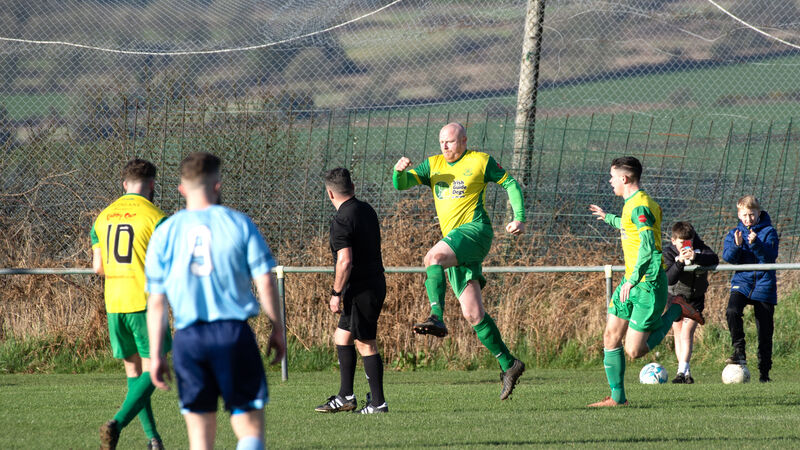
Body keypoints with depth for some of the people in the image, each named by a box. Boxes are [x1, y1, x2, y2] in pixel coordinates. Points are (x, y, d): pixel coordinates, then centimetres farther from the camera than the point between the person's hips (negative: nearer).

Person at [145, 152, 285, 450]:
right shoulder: (239, 224, 0)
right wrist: (277, 330, 10)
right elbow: (265, 283, -2)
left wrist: (156, 355, 9)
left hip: (188, 338, 2)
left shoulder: (165, 233, 4)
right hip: (234, 333, -2)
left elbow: (156, 302, 4)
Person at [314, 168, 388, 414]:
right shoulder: (366, 210, 10)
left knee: (365, 343, -4)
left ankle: (378, 403, -1)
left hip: (361, 289, -9)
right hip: (375, 282, 9)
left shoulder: (342, 220, -18)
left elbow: (345, 261, -25)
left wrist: (336, 294, -15)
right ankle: (345, 396, 21)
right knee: (342, 337, 18)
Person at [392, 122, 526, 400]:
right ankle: (508, 365, 6)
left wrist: (519, 219, -5)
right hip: (455, 243, 6)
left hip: (475, 230, -6)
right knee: (472, 313, 0)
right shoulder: (433, 165, 18)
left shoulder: (480, 161, 3)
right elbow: (402, 184, 11)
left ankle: (437, 318, -44)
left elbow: (510, 184, 8)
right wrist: (399, 170, -13)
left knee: (433, 257, -34)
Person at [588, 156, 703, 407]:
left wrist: (632, 280, -28)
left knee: (634, 351, -8)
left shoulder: (639, 206, -18)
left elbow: (648, 247, -26)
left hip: (647, 285, -10)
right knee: (611, 337, 4)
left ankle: (675, 311, 8)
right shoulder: (632, 204, 13)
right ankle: (617, 397, 9)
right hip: (632, 282, 10)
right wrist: (608, 218, 52)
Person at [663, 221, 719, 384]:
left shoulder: (698, 247, -15)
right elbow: (669, 279, -32)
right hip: (675, 296, 1)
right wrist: (679, 262, -49)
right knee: (678, 333, 6)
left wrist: (696, 257, -50)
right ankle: (686, 374, 15)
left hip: (695, 299, -1)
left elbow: (715, 259, -33)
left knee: (687, 332, -15)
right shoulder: (668, 253, -19)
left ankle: (682, 371, -22)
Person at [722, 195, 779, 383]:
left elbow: (771, 256, -11)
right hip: (742, 282, 2)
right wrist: (737, 245, -20)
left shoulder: (769, 232, 1)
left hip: (764, 284, -1)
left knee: (765, 332, 1)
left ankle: (764, 372, 9)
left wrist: (755, 244, -26)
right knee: (732, 311, -29)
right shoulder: (734, 233, 10)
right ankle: (739, 351, -22)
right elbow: (728, 257, -2)